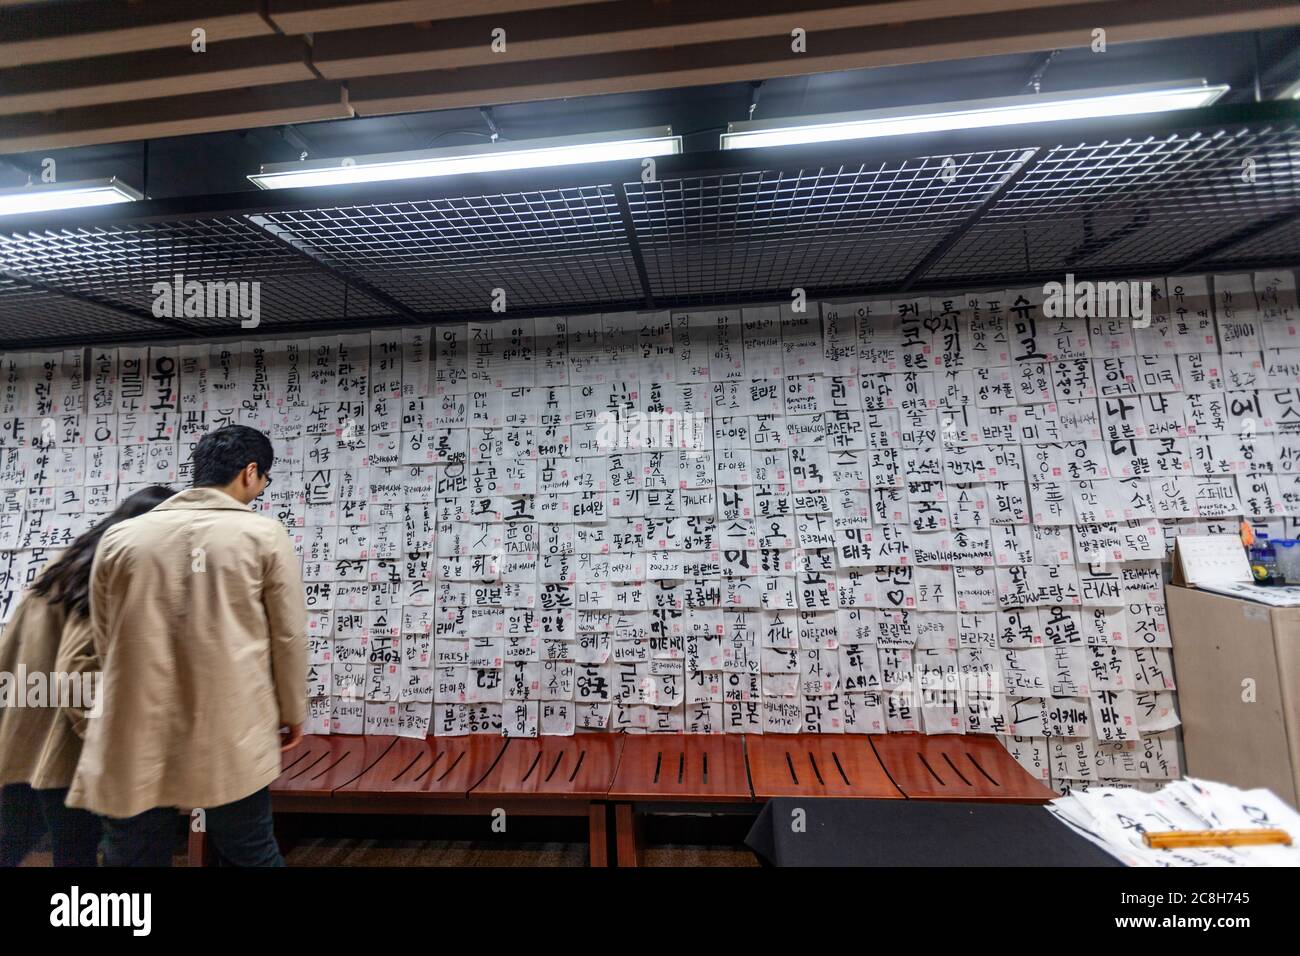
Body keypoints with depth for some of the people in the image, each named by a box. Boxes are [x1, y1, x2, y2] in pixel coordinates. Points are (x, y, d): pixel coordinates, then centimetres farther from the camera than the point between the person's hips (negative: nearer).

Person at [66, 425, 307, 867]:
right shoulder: (265, 534, -8)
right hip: (232, 737, -2)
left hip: (135, 737, 3)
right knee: (250, 854, 15)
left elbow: (104, 639, 13)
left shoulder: (120, 538, 2)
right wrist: (292, 713, 10)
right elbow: (288, 636, -5)